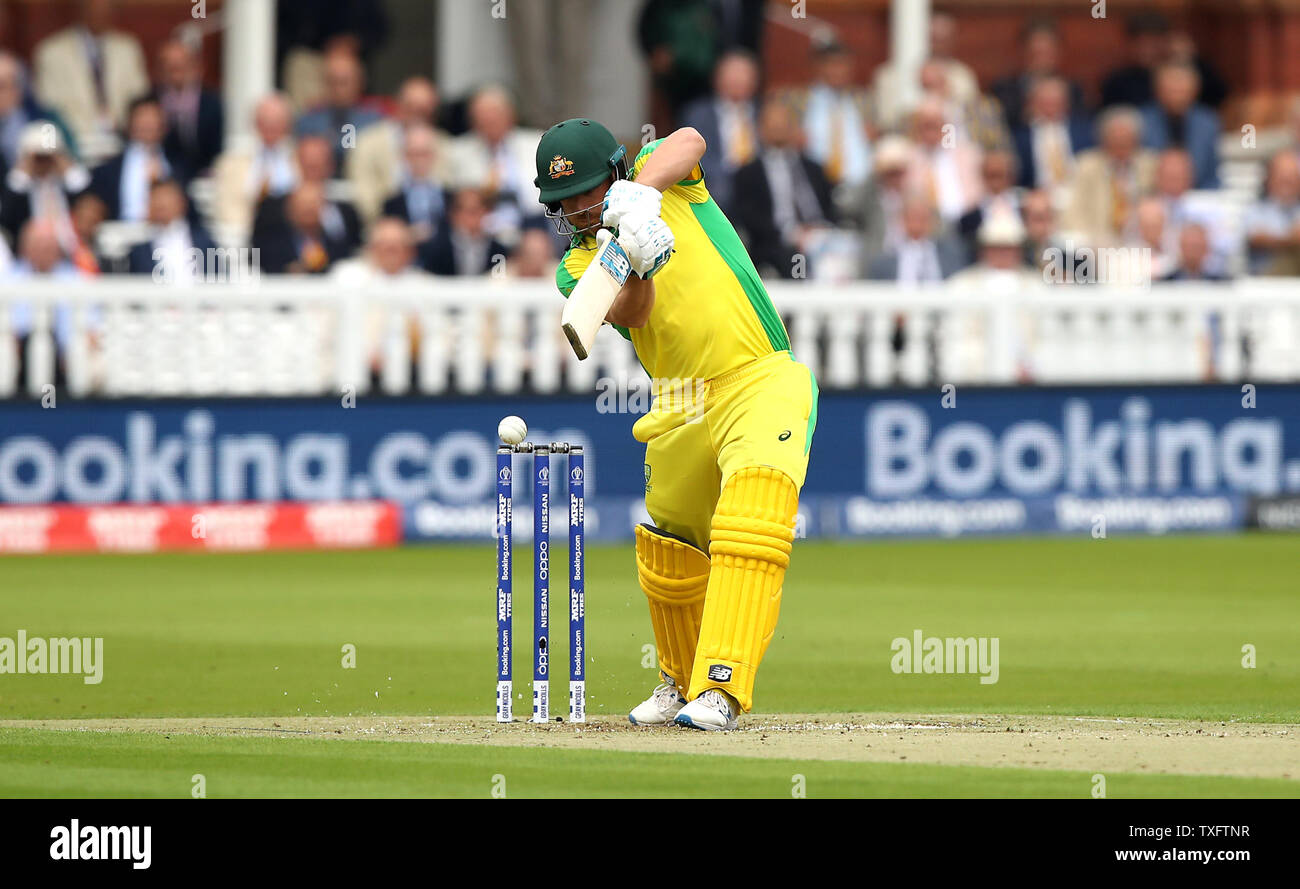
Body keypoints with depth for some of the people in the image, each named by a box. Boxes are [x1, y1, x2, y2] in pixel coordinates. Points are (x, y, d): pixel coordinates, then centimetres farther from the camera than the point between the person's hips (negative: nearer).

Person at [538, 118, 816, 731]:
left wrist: (642, 192, -35)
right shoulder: (577, 269, 6)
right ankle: (680, 682, 41)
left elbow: (688, 141, -19)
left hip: (760, 379, -5)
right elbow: (629, 314, -14)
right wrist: (638, 268, -35)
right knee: (668, 558, 13)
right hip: (680, 414, 5)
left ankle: (720, 690, -35)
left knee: (753, 514, -27)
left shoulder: (660, 177, 4)